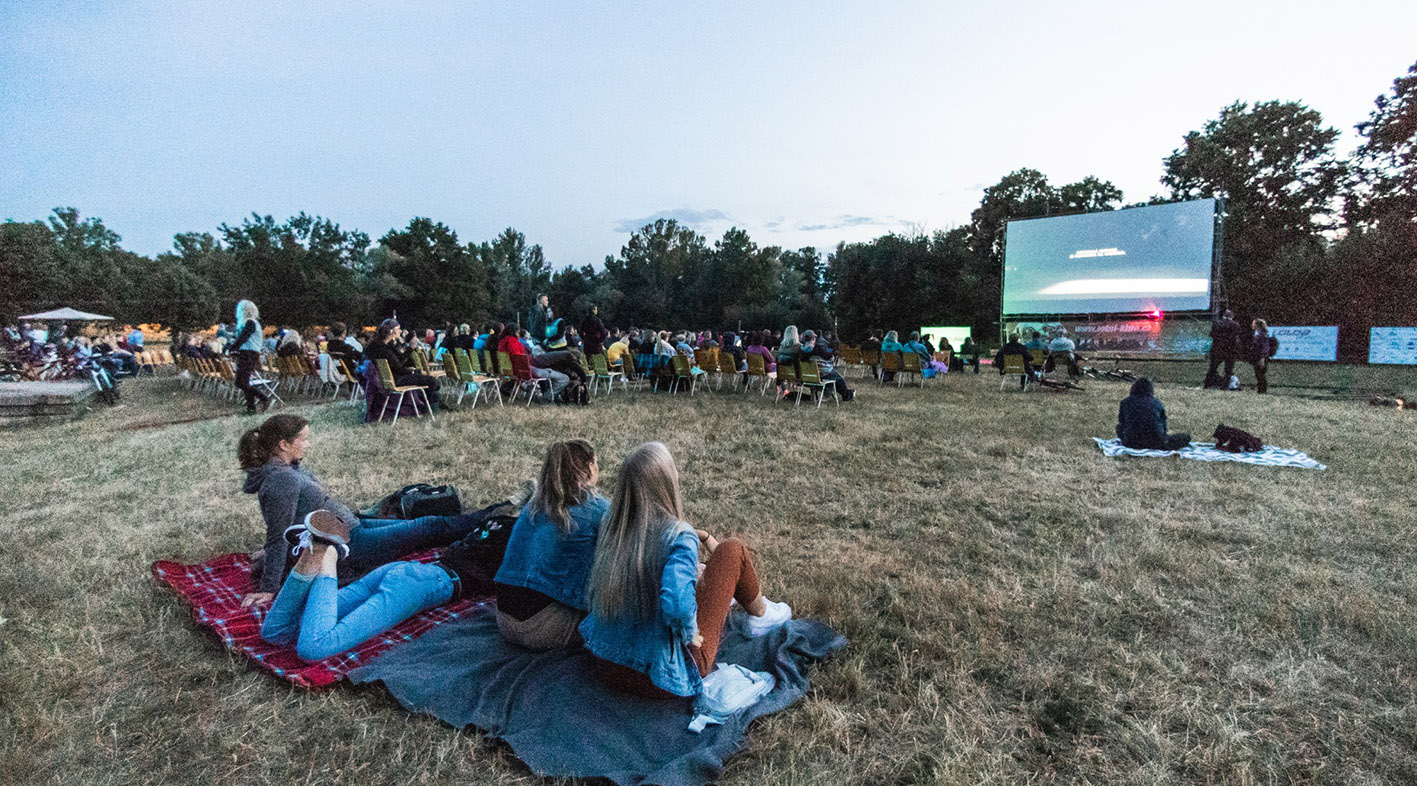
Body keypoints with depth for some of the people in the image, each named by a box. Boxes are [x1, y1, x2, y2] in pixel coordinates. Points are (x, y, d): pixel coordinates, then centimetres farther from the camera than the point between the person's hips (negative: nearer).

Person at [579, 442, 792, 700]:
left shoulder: (611, 526, -6)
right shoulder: (679, 537, -25)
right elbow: (676, 604, -40)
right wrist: (690, 635, -17)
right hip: (662, 680, -6)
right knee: (733, 550, 1)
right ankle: (760, 616, 31)